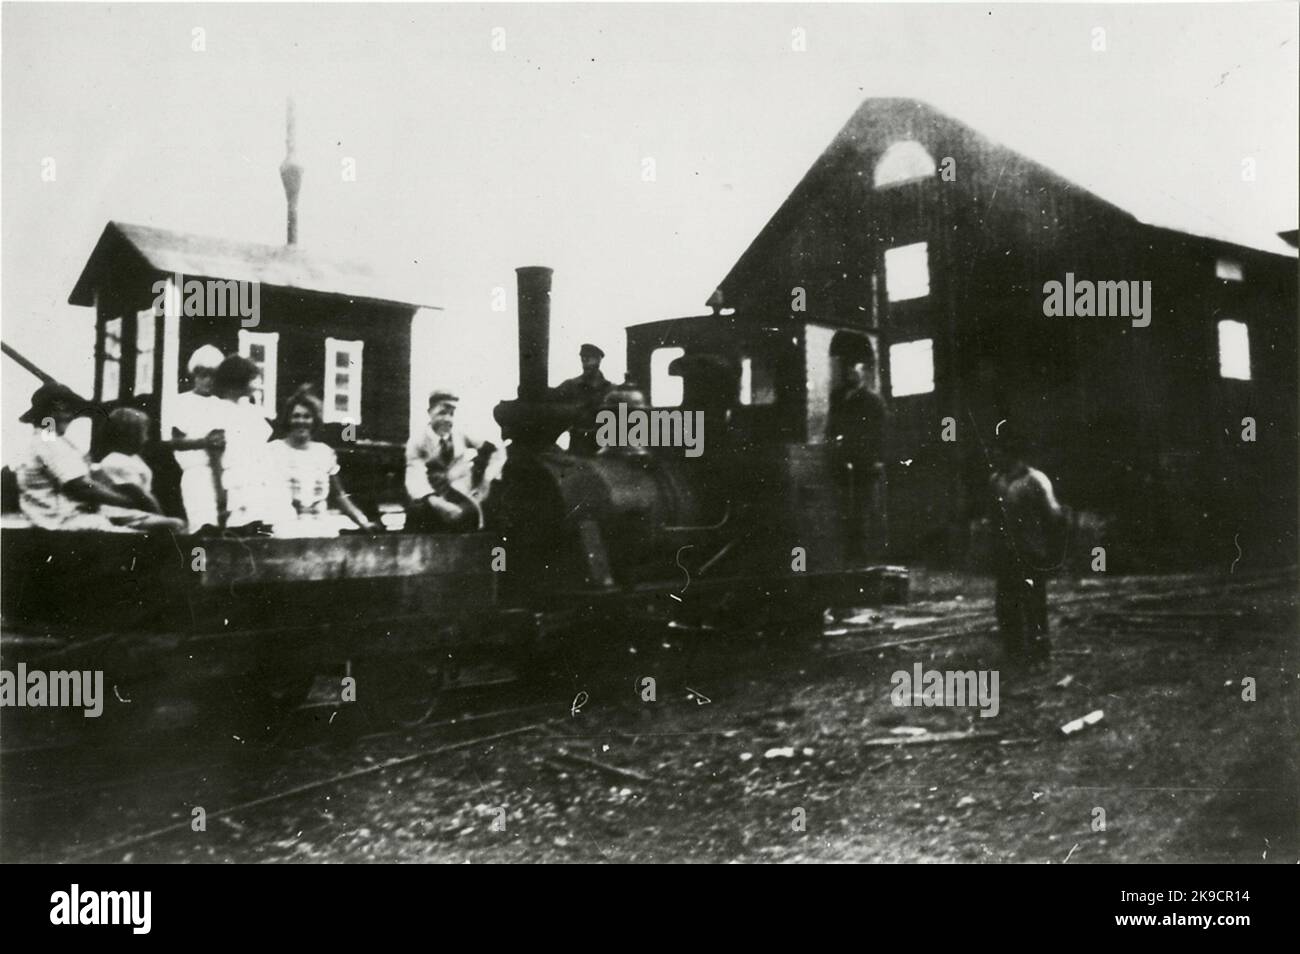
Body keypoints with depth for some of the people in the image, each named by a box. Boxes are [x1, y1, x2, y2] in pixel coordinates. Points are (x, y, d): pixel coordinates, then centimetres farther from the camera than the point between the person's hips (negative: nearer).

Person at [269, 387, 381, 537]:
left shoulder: (325, 453, 16)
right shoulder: (274, 450, 6)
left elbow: (339, 495, 20)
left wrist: (363, 522, 10)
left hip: (322, 526, 3)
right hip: (287, 527, -3)